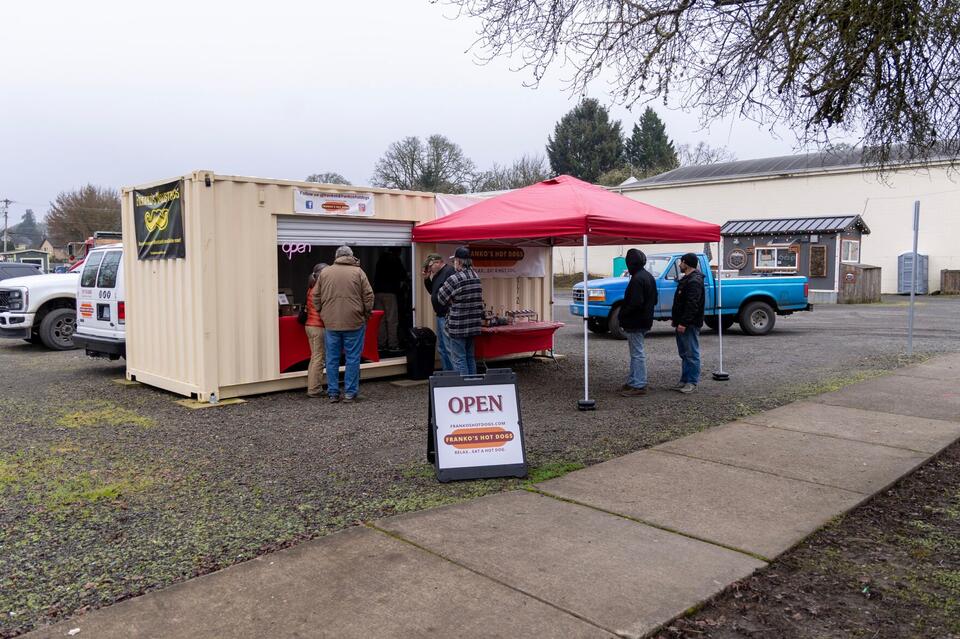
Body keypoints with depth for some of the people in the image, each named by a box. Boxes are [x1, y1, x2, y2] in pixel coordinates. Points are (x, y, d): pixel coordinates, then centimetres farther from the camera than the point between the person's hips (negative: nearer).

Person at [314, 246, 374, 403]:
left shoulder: (324, 272, 8)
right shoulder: (357, 271, 0)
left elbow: (316, 297, 10)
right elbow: (368, 295, -2)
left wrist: (322, 313, 21)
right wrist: (367, 313, 10)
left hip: (330, 322, 3)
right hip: (354, 321, -2)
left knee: (332, 358, 9)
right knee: (352, 358, 5)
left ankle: (333, 393, 13)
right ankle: (350, 392, 7)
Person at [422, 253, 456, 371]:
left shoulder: (449, 271, -15)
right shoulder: (437, 274, 16)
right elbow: (432, 291, 26)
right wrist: (426, 279, 11)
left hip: (447, 316, -11)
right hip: (440, 316, 11)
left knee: (448, 348, -10)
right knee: (441, 347, 15)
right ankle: (446, 372, 23)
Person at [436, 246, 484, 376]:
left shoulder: (454, 279, -17)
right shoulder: (476, 277, 7)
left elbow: (440, 298, -5)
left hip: (458, 326, -7)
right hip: (473, 325, 7)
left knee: (459, 360, -1)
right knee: (470, 357, 16)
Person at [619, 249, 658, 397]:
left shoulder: (637, 279, -20)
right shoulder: (649, 276, 13)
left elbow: (636, 303, -25)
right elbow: (654, 300, 18)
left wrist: (622, 314, -14)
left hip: (635, 323, -10)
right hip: (645, 321, 10)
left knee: (637, 354, -5)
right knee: (636, 353, 17)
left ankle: (639, 386, 0)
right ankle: (632, 382, 25)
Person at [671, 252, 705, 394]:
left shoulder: (694, 281, -17)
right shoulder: (686, 279, 17)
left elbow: (692, 305, -24)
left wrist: (684, 322, -25)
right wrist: (674, 318, 20)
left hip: (690, 324, -11)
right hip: (682, 323, 11)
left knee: (692, 354, -4)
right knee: (684, 354, 14)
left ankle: (692, 382, 0)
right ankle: (685, 380, 21)